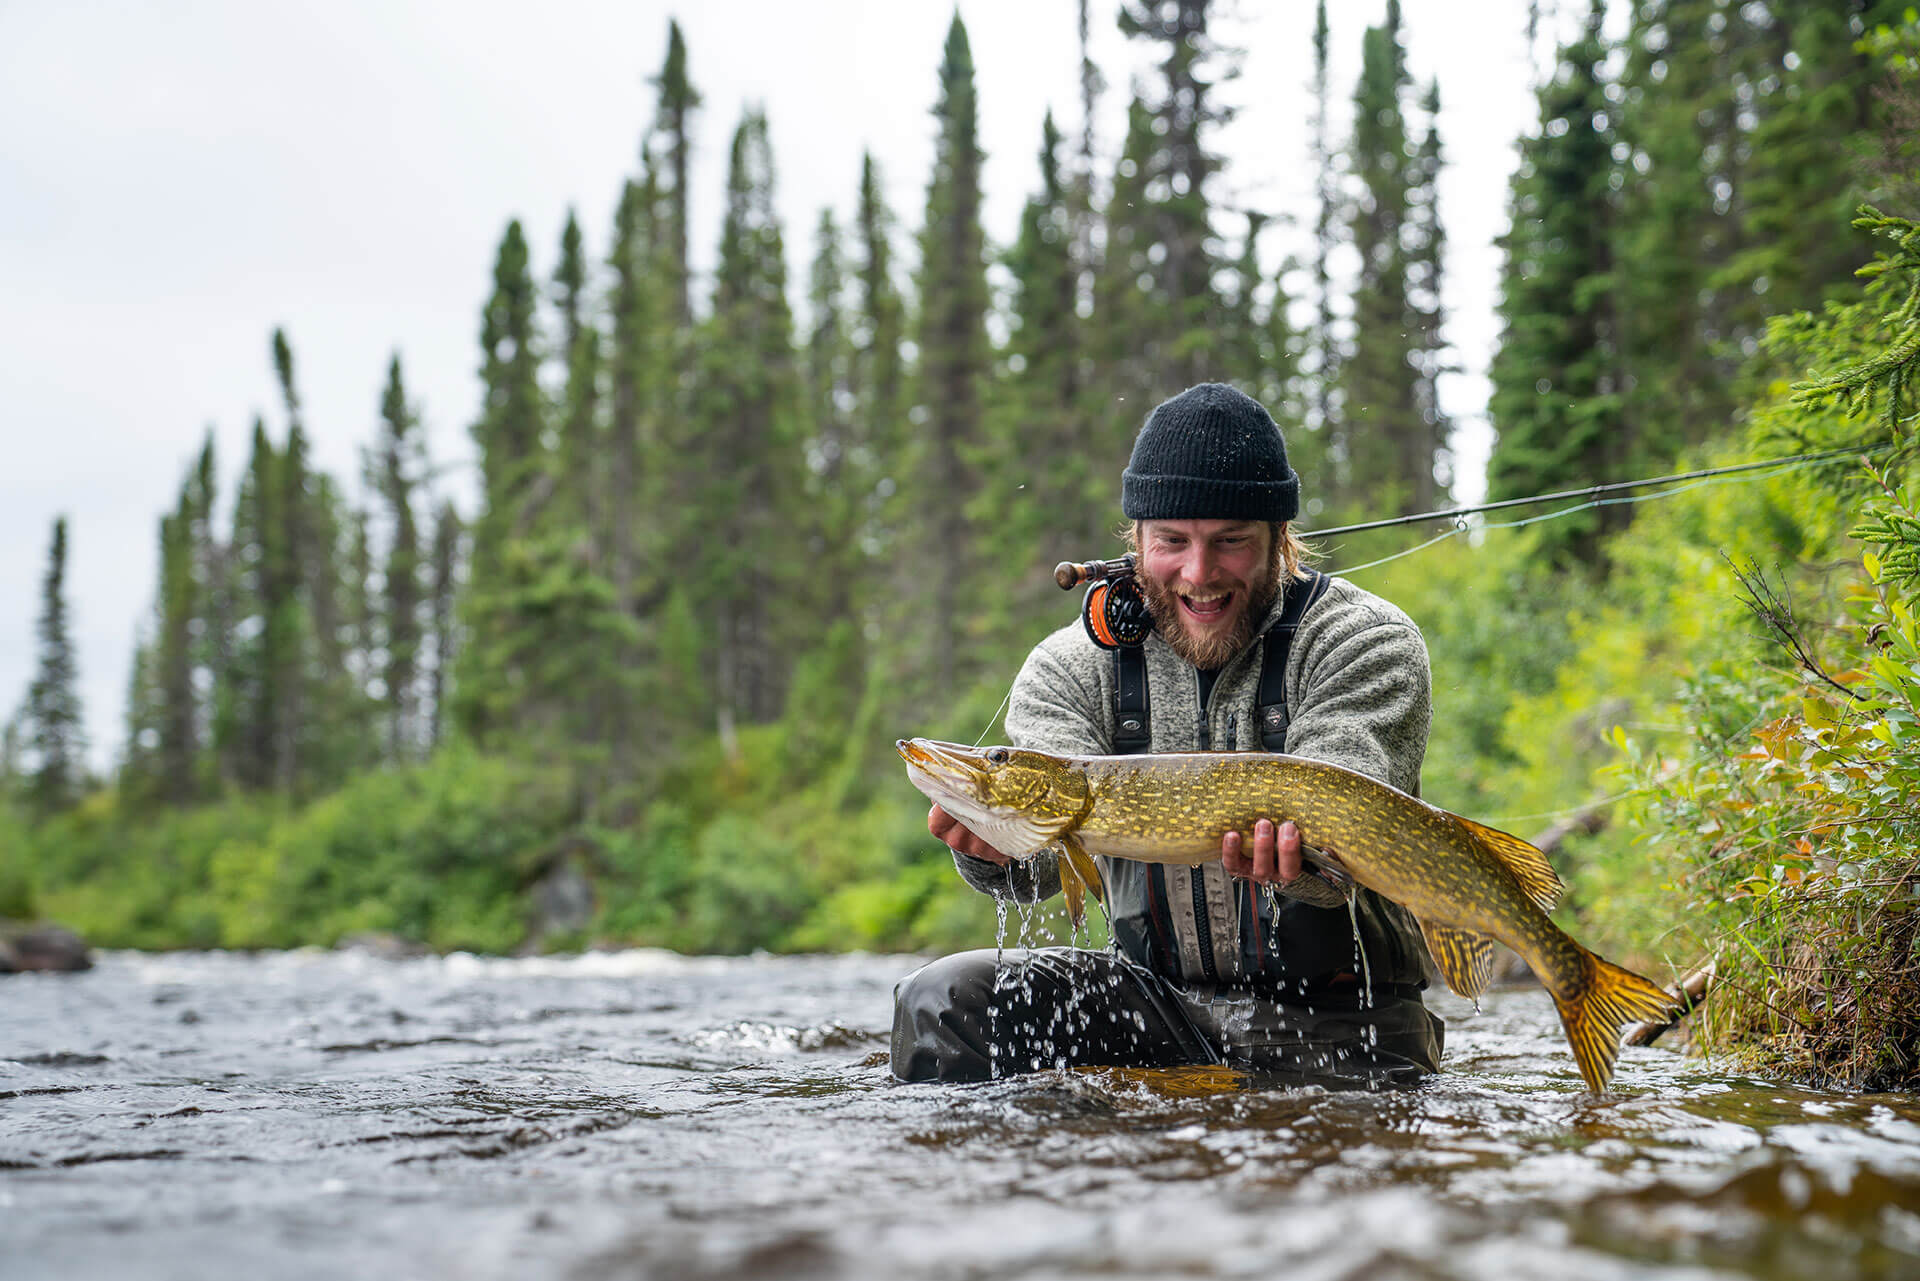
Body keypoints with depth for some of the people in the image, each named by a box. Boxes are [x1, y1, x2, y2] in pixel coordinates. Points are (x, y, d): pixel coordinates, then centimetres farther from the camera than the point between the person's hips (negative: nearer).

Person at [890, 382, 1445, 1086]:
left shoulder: (1370, 643, -7)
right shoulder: (1073, 663, 2)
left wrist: (1289, 853, -44)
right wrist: (997, 845, -37)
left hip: (1340, 1026, -2)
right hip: (1155, 993, 2)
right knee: (942, 1003, -17)